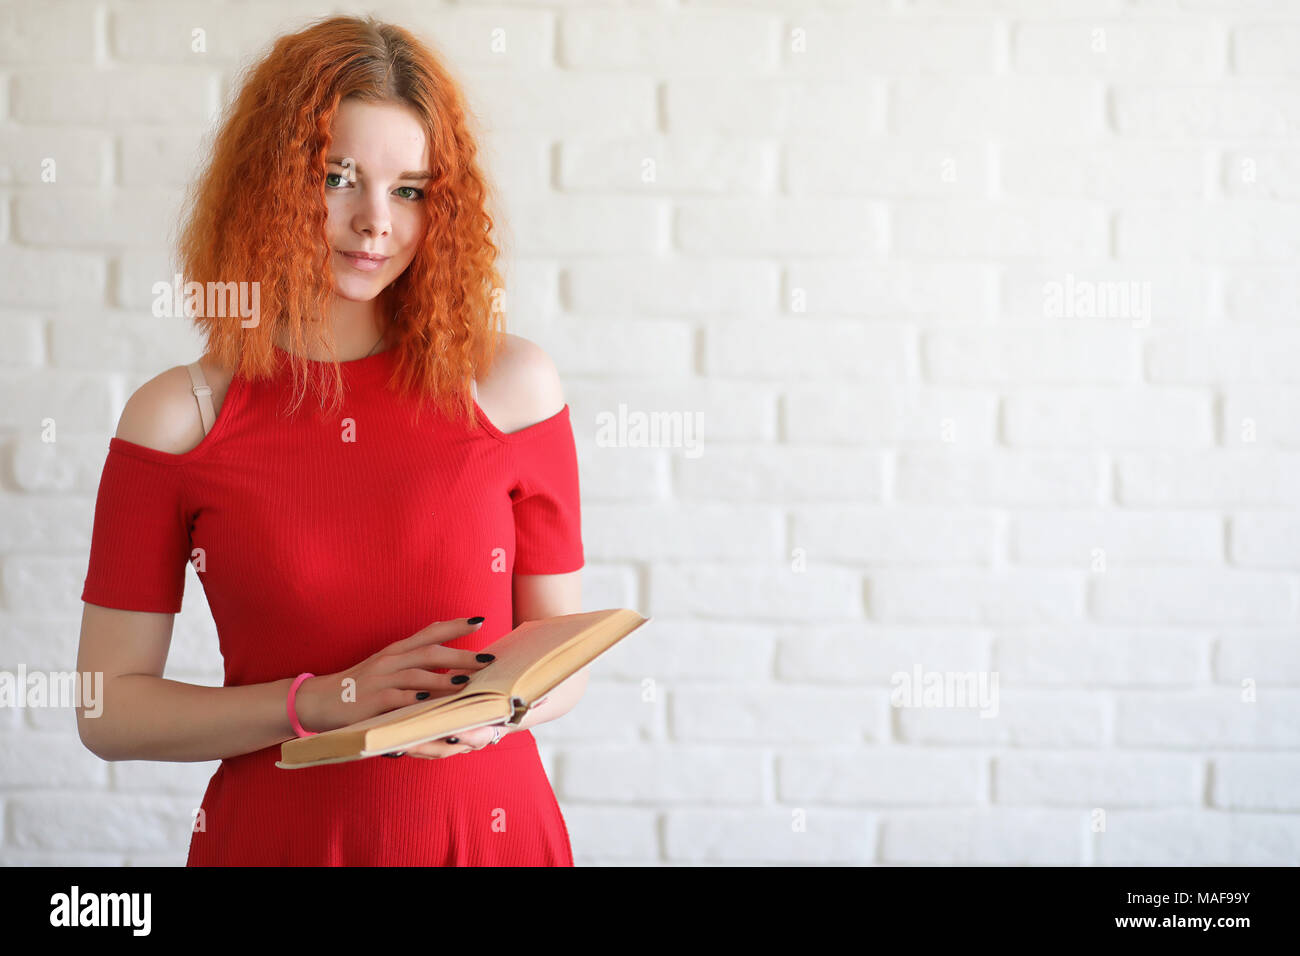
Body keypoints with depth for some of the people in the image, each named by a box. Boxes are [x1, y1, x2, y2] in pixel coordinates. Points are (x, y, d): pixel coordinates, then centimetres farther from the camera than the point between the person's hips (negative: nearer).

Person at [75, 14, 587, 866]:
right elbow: (109, 708, -5)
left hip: (490, 826, 1)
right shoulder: (180, 415, -6)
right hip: (277, 834, -1)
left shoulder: (510, 383, -3)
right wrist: (320, 701, -17)